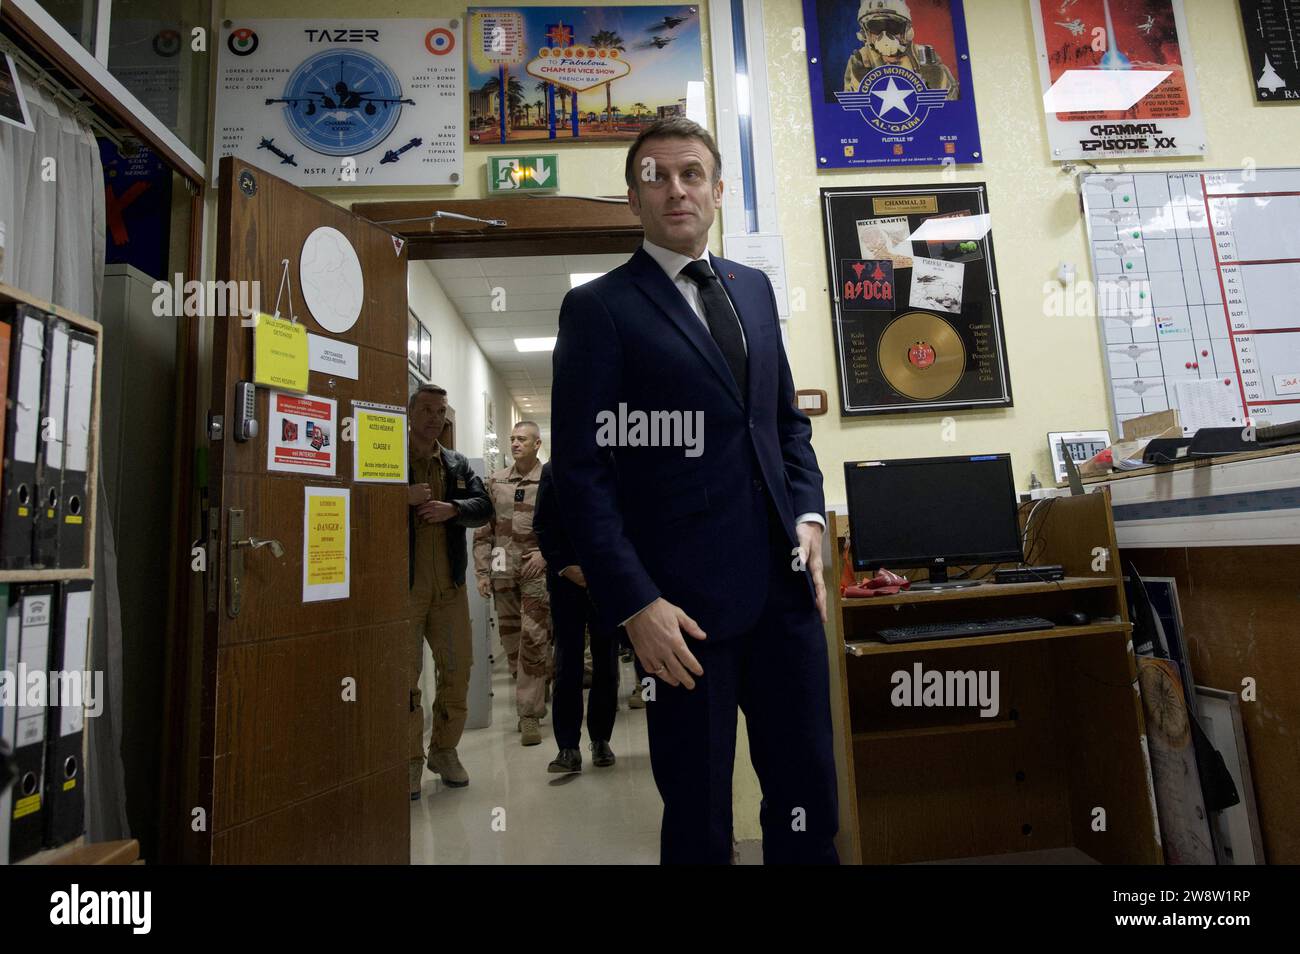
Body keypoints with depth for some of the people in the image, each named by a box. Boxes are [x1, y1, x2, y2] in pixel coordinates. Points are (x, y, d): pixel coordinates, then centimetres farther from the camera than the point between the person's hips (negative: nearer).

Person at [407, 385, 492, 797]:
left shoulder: (458, 465, 13)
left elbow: (484, 507, 5)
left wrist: (453, 508, -14)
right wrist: (402, 497, -22)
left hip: (450, 586, 4)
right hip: (404, 585, -4)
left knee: (458, 670, 9)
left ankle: (444, 750, 27)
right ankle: (410, 760, 18)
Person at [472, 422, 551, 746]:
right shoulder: (496, 481, 9)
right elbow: (483, 530, 10)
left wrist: (545, 553, -14)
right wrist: (482, 571, 4)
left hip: (537, 573, -4)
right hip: (503, 572, 4)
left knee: (533, 640, -7)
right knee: (511, 641, 11)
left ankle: (530, 713, 2)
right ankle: (534, 699, 29)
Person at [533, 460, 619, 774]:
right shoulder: (552, 471, 7)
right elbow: (542, 525, 3)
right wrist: (565, 567, -8)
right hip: (567, 579, 0)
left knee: (606, 663, 7)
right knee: (567, 663, 0)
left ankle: (601, 739, 21)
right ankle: (568, 747, 7)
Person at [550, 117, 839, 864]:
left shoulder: (755, 288, 16)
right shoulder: (598, 308, -3)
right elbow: (582, 470, -8)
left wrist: (808, 515, 4)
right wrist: (635, 605, -13)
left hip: (784, 584, 5)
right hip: (685, 603, -5)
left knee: (810, 801, 15)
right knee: (699, 817, 12)